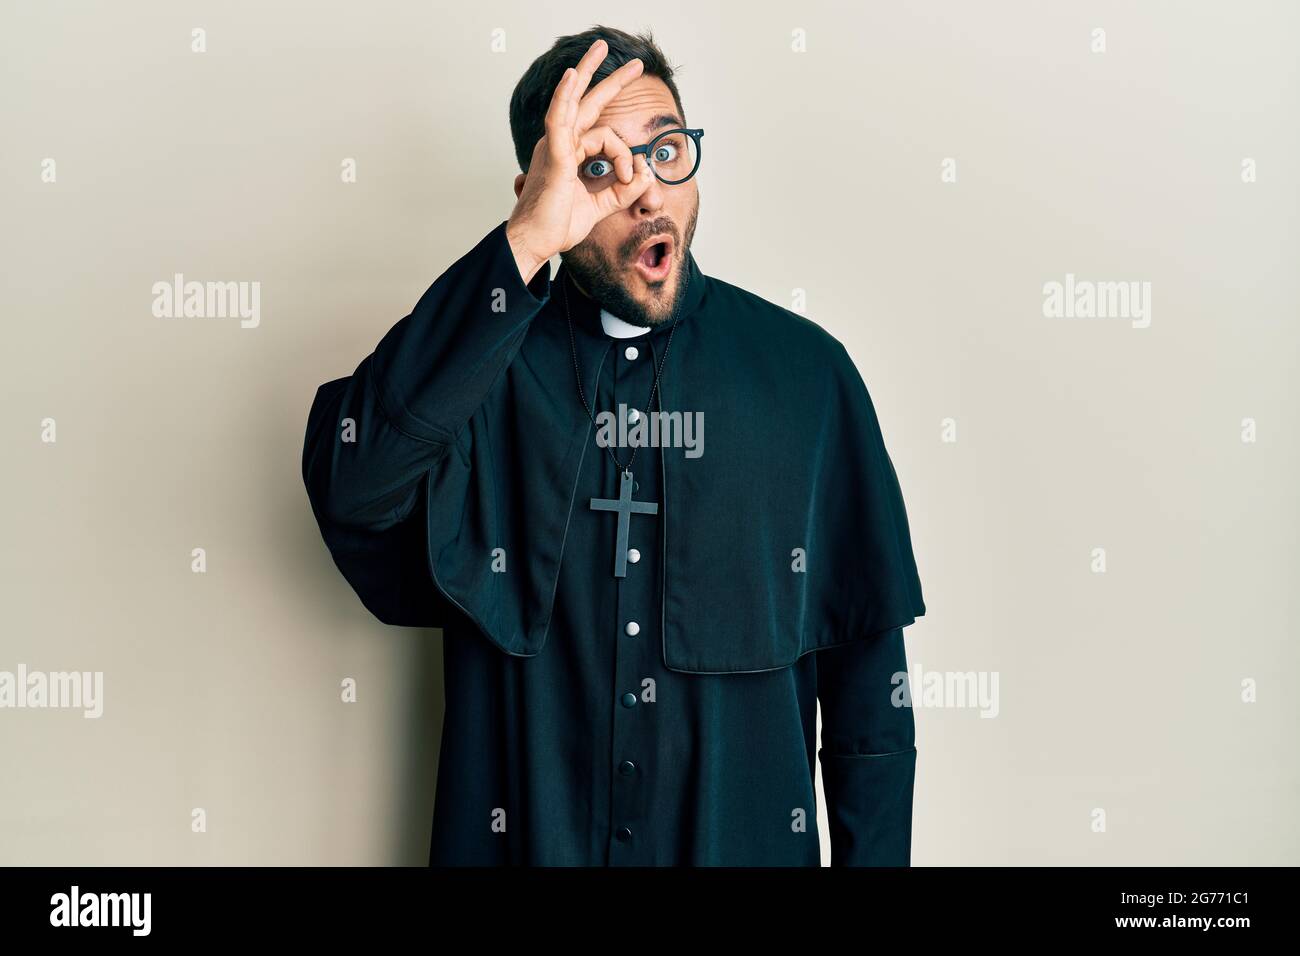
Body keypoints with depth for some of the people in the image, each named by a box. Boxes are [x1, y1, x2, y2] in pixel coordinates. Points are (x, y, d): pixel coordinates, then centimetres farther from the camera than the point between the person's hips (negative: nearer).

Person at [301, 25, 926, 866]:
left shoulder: (805, 372, -4)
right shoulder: (482, 363, -7)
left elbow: (867, 663, -1)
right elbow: (348, 480, -29)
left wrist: (874, 855, -3)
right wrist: (523, 246, -32)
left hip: (748, 836, 1)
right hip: (521, 835, 0)